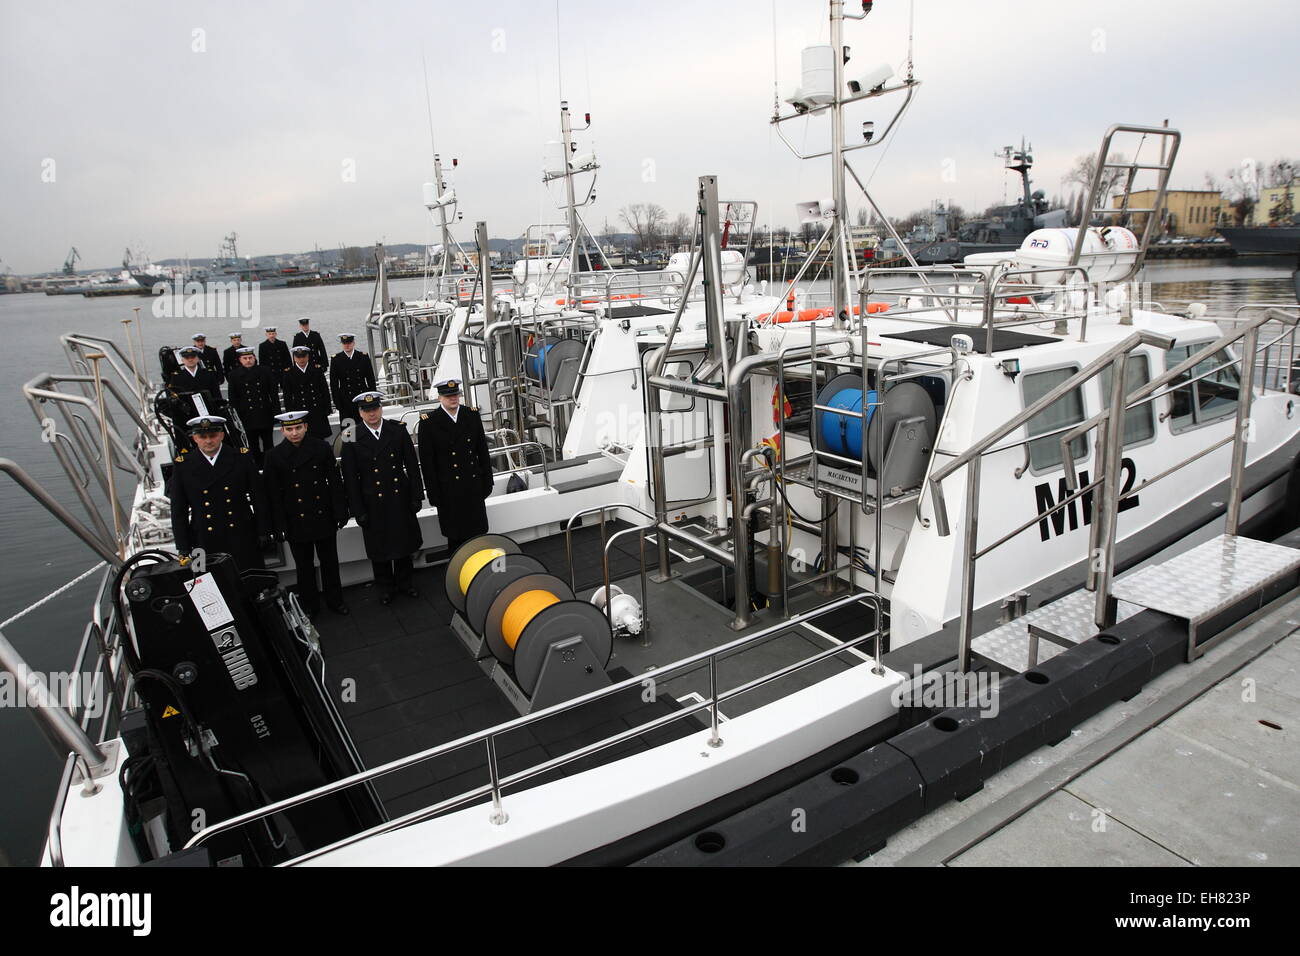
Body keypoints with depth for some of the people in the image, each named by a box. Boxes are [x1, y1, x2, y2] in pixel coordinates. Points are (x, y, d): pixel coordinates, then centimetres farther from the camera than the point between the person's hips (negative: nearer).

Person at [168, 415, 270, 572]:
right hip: (205, 543, 0)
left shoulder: (241, 457, 0)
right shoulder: (182, 465, 0)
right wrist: (183, 547, 1)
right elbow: (178, 511, 4)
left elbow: (259, 497, 4)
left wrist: (264, 532, 1)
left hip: (243, 540, 0)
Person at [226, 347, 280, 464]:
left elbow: (274, 393, 2)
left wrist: (276, 412, -2)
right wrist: (238, 415, -4)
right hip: (249, 418, 0)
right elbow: (233, 398, 2)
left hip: (265, 415, 0)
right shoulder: (235, 375, 1)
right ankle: (258, 468, 17)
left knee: (268, 444, 9)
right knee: (254, 446, 7)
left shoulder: (265, 371, 1)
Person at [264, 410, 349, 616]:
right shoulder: (275, 456, -6)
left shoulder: (322, 448, -4)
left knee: (329, 562, 13)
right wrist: (279, 526, -6)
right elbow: (273, 495, -4)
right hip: (296, 521, 0)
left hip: (324, 519, 1)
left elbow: (335, 483, 0)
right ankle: (309, 605, 27)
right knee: (304, 566, 12)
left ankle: (335, 600, 29)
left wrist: (340, 513, -3)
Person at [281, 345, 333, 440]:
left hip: (318, 411, 1)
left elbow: (325, 390, 6)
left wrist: (327, 409, 2)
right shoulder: (289, 373, 1)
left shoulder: (317, 369, 4)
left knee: (320, 438, 5)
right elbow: (287, 396, 4)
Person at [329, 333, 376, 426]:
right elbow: (333, 384, 3)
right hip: (346, 402, -1)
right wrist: (337, 403, -3)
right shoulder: (335, 360, 1)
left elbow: (371, 379, 7)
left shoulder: (363, 356, 5)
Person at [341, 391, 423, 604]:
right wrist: (358, 510, -7)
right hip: (373, 505, -2)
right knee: (379, 548, 12)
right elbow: (351, 478, -6)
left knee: (404, 544, 15)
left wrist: (416, 496, -1)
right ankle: (386, 587, 30)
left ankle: (404, 582, 34)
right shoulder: (352, 439, -8)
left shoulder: (398, 430, -3)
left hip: (400, 499, 2)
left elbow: (412, 465, 1)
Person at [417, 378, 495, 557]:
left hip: (474, 487, 3)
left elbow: (483, 450, 8)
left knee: (478, 532, 11)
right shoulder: (429, 422, -7)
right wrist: (433, 493, -7)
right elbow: (426, 462, -6)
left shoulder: (472, 415, 3)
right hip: (449, 491, -3)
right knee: (456, 537, 7)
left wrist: (487, 481, 6)